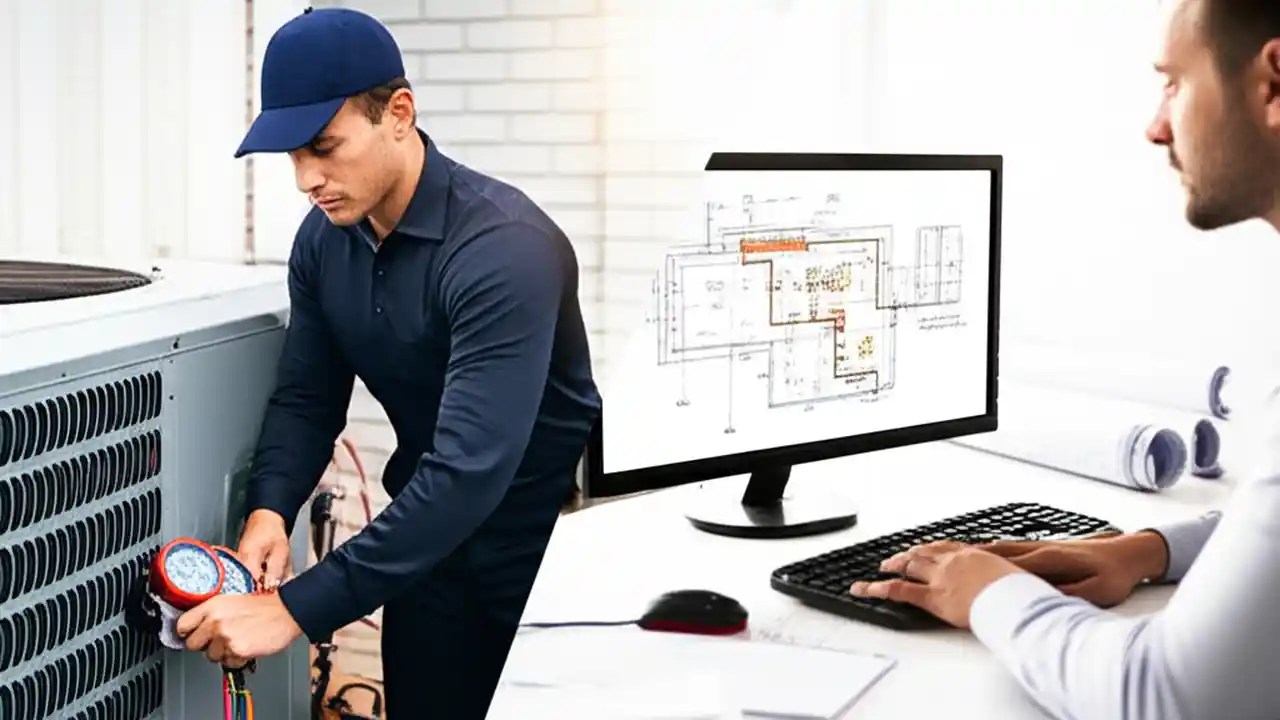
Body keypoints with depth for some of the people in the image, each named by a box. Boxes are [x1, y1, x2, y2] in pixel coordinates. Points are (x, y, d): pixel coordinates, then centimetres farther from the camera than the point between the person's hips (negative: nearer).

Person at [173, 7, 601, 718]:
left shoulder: (503, 248, -29)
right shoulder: (324, 240, -5)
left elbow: (471, 470, -36)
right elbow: (306, 397, 2)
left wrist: (298, 609, -38)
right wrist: (270, 509, -20)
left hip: (545, 528, -6)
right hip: (427, 526, 6)